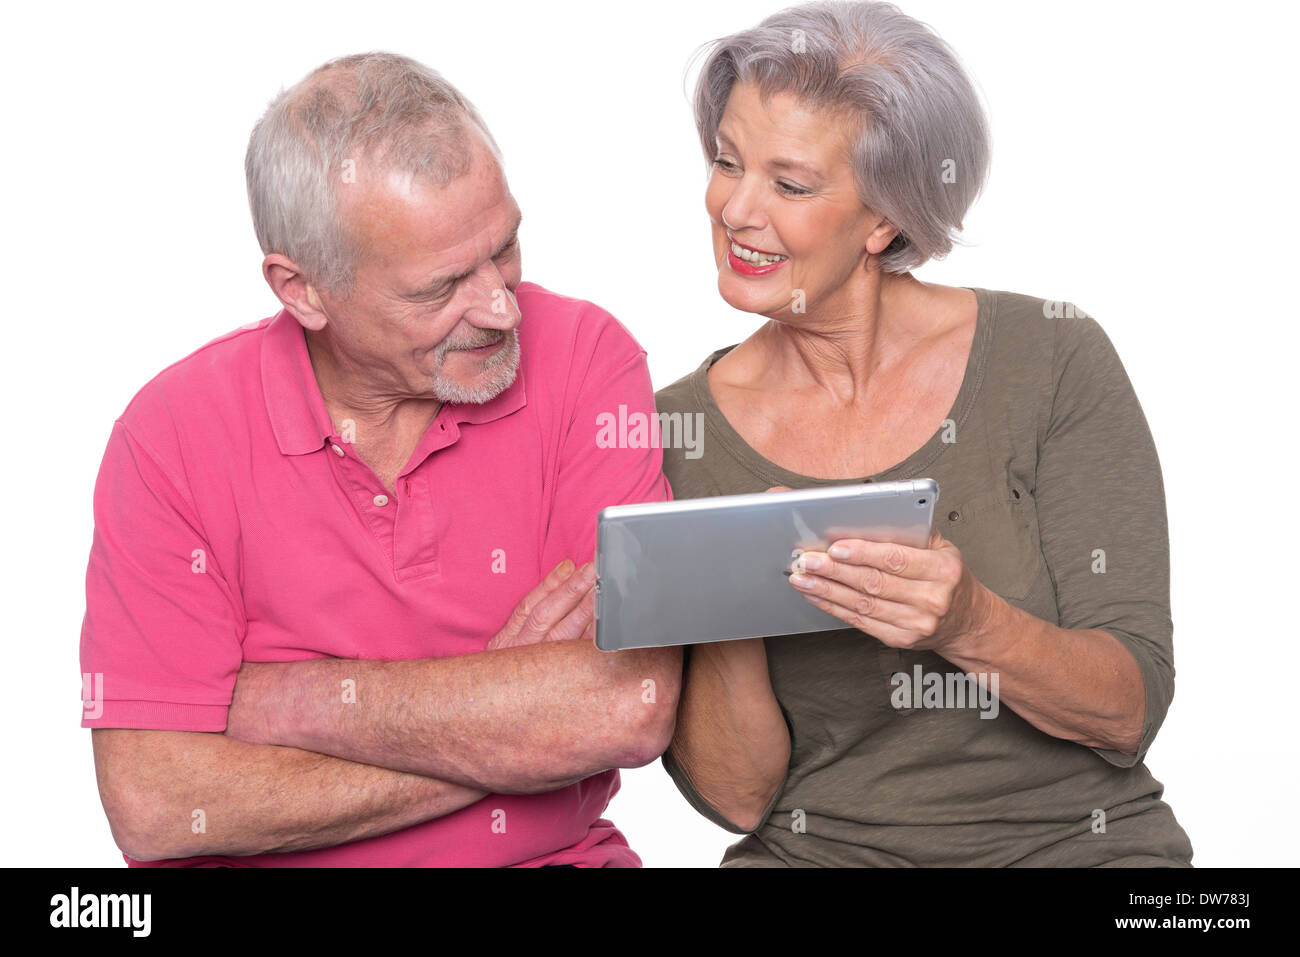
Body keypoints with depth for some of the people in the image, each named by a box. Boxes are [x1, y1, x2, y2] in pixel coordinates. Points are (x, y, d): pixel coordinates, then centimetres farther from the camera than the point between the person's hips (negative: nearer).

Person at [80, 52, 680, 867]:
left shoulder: (586, 360, -7)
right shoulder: (174, 434, -8)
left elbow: (632, 709, -18)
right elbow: (151, 805, -15)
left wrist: (291, 700, -14)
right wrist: (507, 714, -16)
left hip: (558, 854, 0)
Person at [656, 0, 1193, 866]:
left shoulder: (1054, 358, -5)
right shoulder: (679, 433, -2)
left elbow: (1131, 712, -8)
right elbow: (736, 795, -2)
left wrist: (968, 623, -26)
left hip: (1075, 842, 0)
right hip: (817, 848, 1)